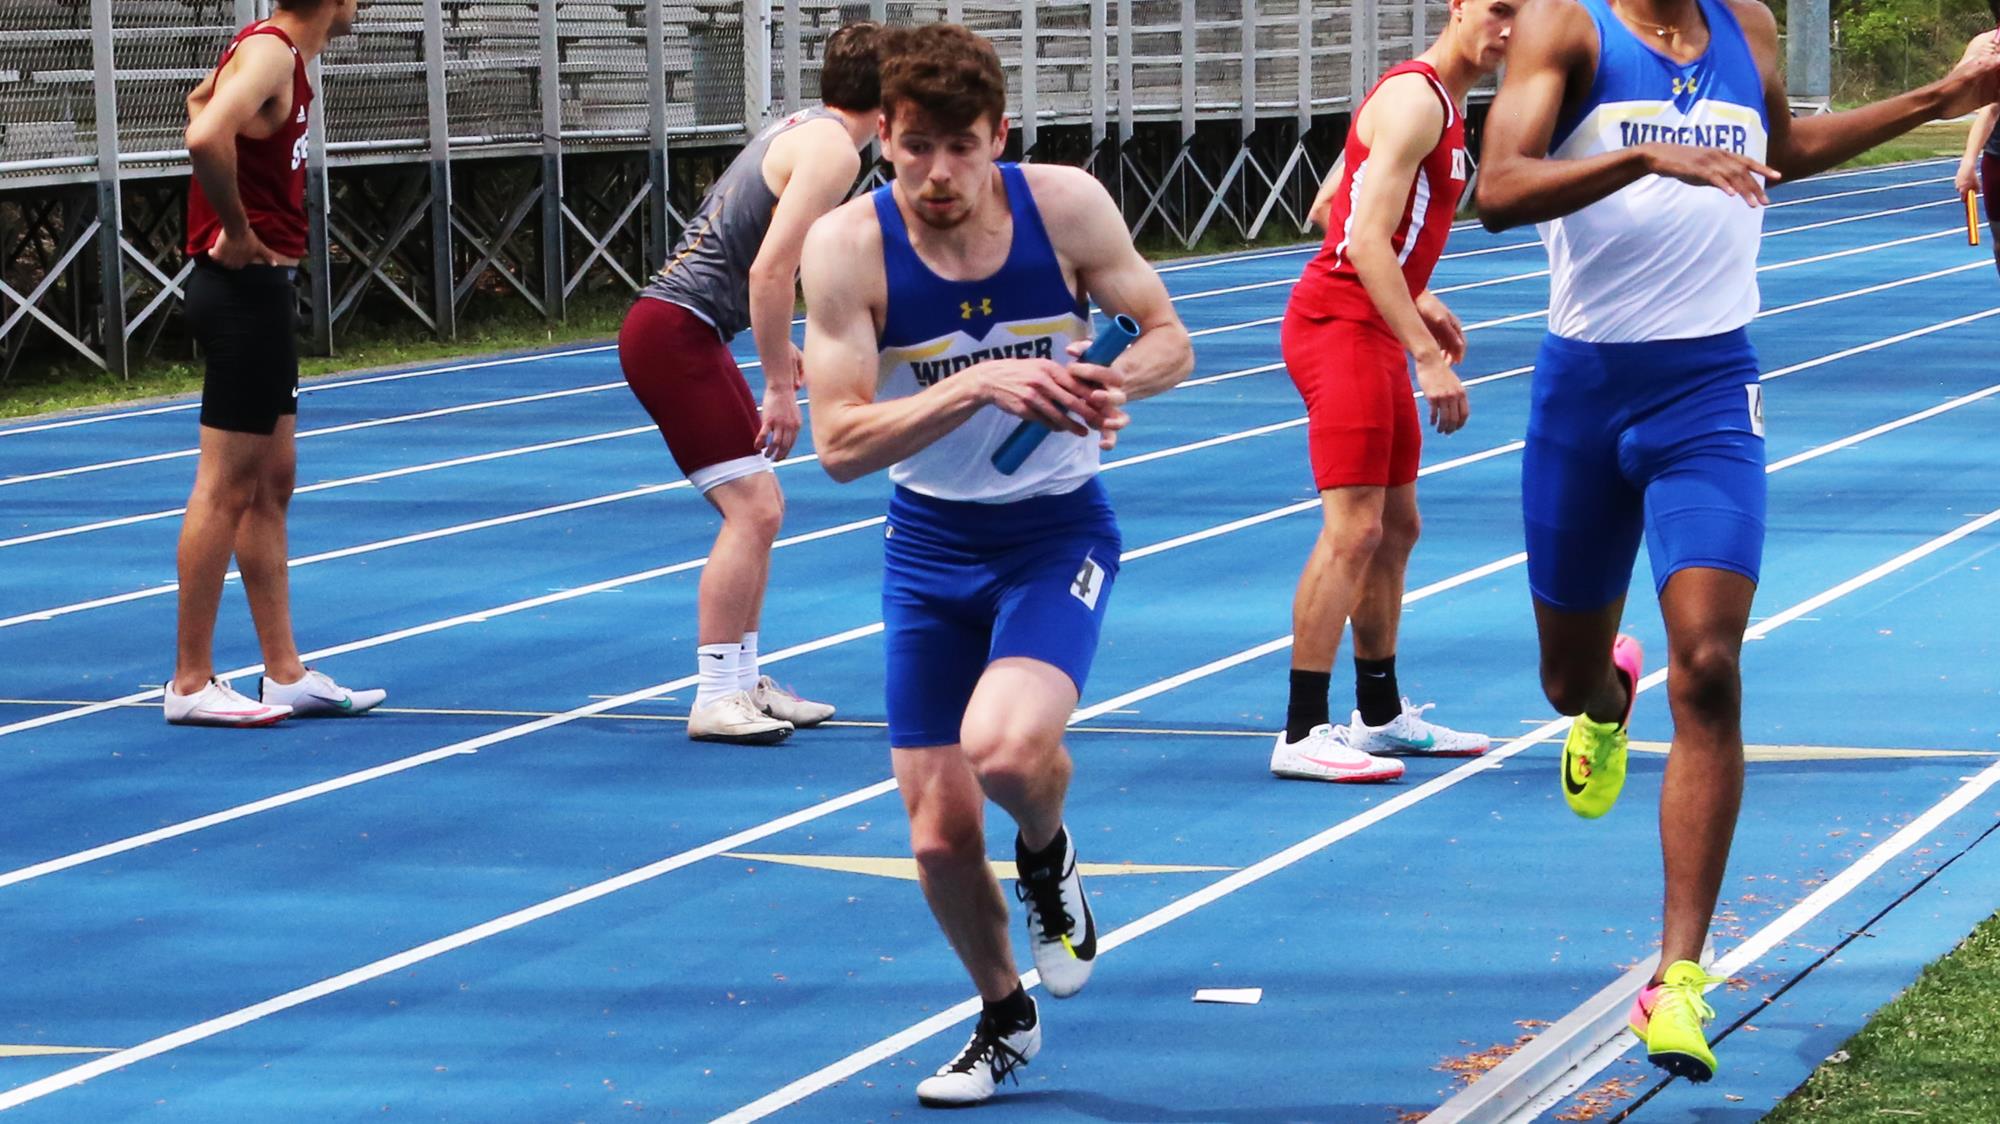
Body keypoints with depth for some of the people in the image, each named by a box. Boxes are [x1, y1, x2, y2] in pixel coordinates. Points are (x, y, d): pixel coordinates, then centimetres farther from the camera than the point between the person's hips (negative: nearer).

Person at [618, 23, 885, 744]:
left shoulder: (801, 131, 16)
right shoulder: (832, 151, -14)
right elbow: (769, 271, -22)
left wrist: (781, 350, 28)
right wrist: (780, 385, -18)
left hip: (681, 331, 10)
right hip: (674, 337, -10)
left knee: (759, 509, 14)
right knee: (752, 509, -14)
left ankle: (743, 683, 20)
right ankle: (715, 699, -13)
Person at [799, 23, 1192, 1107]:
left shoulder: (1064, 204, -14)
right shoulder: (848, 245, -16)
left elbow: (1167, 337, -2)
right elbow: (839, 441, -21)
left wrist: (1111, 382, -25)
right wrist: (978, 385, -34)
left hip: (1057, 530, -2)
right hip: (930, 543, 2)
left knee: (1004, 745, -30)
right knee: (939, 833, 3)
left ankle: (1048, 855, 7)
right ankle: (1003, 1015, 33)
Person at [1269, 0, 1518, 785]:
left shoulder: (1441, 105, 16)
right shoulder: (1415, 101, -16)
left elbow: (1331, 208, 23)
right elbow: (1367, 241, -23)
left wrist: (1417, 301, 18)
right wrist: (1428, 358, -26)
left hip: (1374, 333, 11)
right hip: (1339, 329, -11)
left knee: (1396, 527, 16)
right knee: (1353, 529, -14)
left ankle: (1380, 715, 26)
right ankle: (1302, 734, -14)